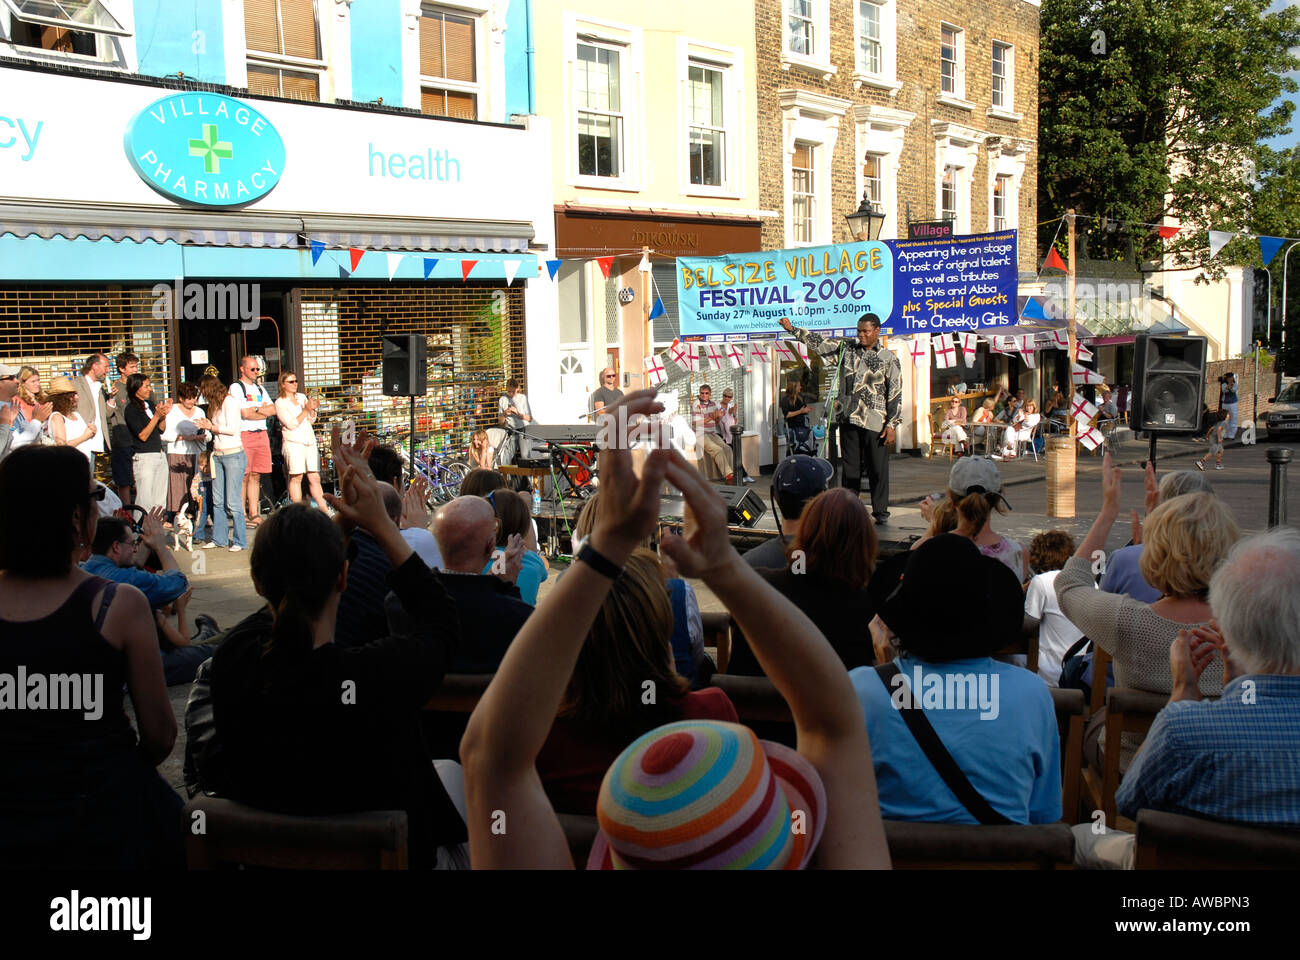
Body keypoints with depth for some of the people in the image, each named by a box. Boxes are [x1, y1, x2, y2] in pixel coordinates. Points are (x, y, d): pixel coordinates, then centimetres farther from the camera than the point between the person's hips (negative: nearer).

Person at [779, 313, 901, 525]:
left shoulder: (888, 358, 0)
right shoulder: (846, 348, 10)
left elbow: (896, 394, -2)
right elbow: (819, 342, 11)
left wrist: (892, 425, -8)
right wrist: (793, 329, 3)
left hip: (875, 422, -3)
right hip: (849, 419, 3)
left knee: (878, 469, 1)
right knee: (850, 467, 8)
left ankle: (880, 511, 12)